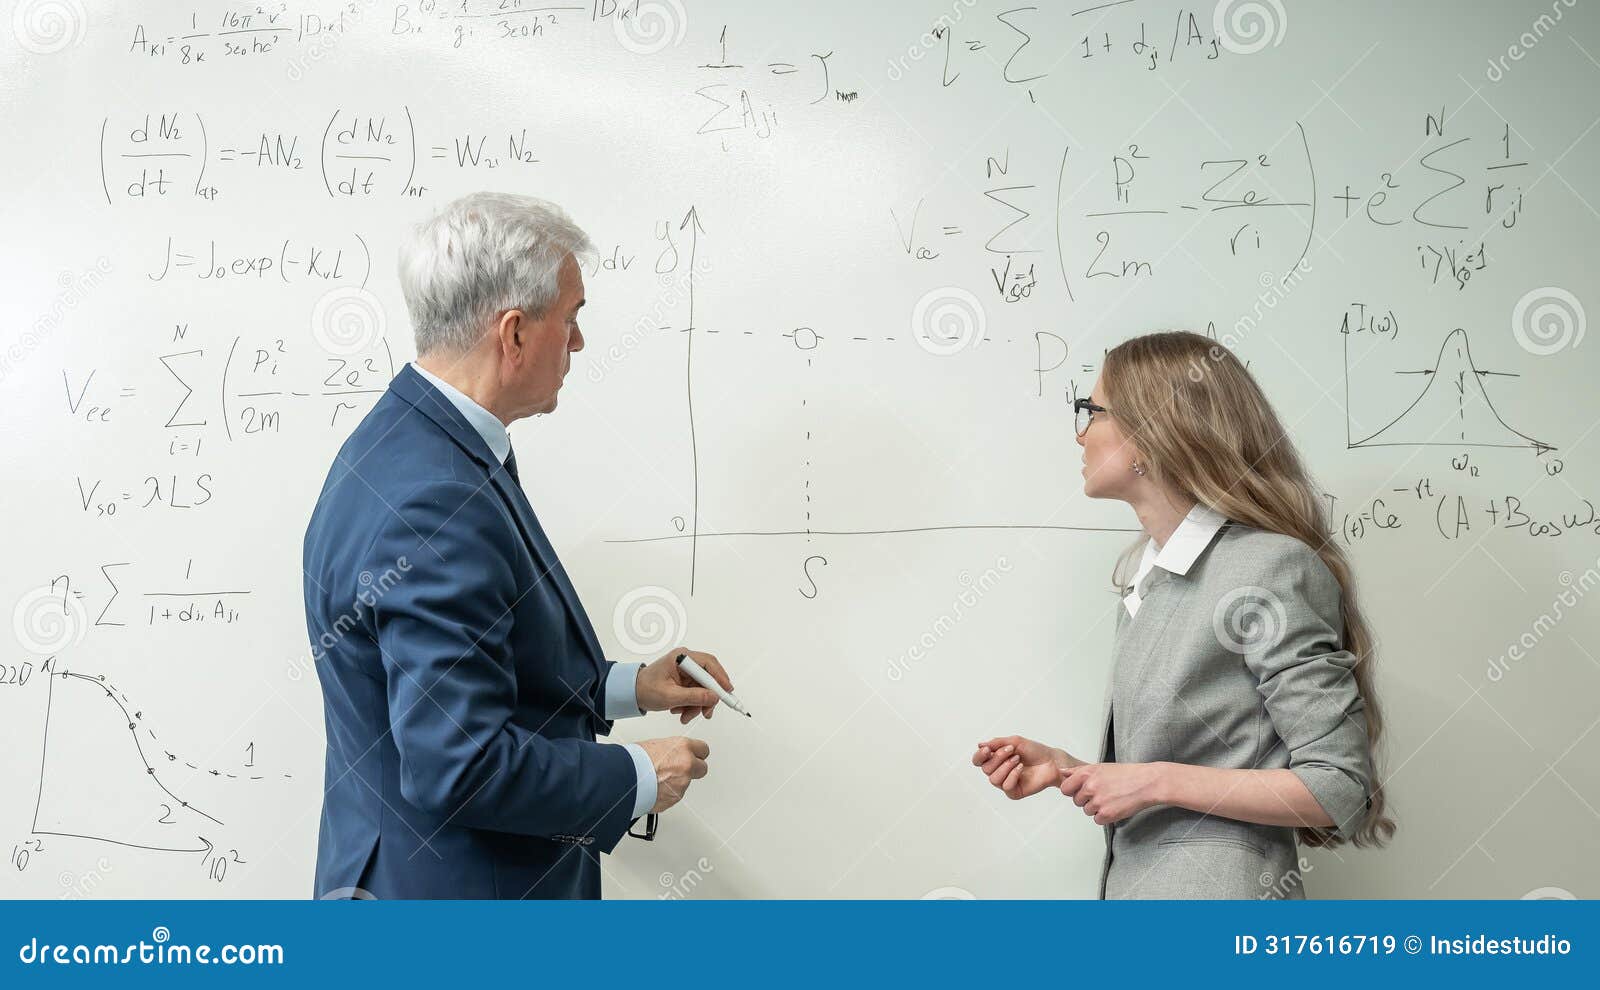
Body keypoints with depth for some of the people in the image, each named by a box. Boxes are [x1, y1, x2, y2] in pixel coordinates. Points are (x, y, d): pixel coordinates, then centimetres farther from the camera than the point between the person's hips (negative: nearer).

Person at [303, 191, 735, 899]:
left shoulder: (404, 441, 4)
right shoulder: (433, 503, -28)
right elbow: (460, 767, -29)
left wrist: (627, 687, 9)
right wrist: (638, 776, -17)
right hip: (453, 892, -9)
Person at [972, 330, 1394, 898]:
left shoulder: (1270, 566, -15)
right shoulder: (1146, 579, 10)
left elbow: (1342, 788, -16)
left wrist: (1157, 781, -18)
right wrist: (1063, 767, 1)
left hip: (1219, 889, -7)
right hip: (1134, 883, 7)